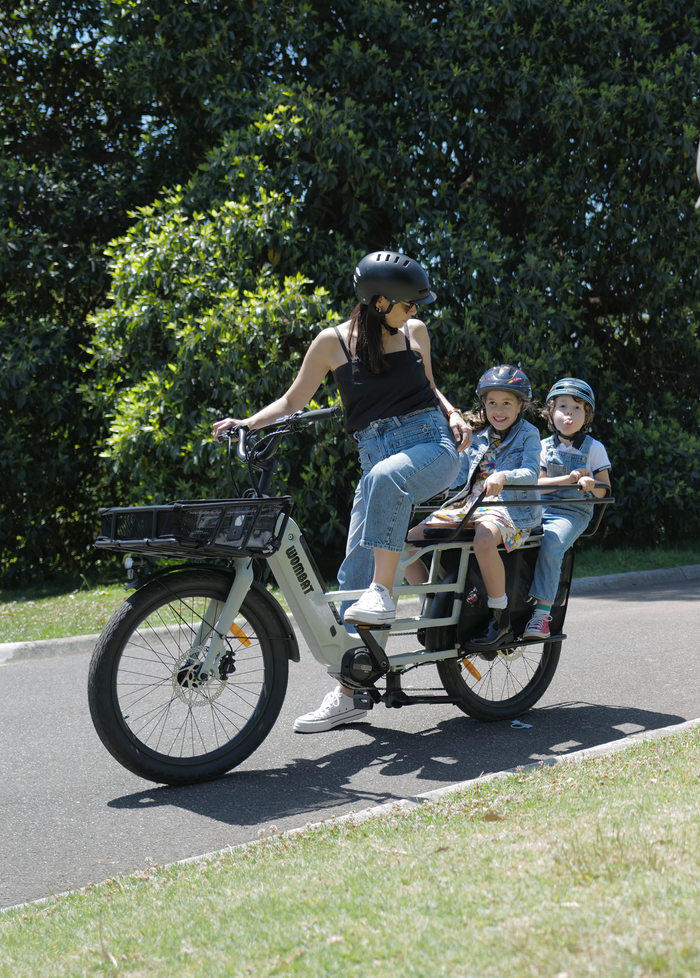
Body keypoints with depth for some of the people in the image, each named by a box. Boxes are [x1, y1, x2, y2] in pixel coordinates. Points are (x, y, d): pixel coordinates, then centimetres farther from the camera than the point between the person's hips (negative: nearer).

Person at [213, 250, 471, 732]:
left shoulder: (415, 332, 8)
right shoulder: (334, 341, 3)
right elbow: (294, 400, 9)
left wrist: (452, 413, 5)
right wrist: (247, 423, -5)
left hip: (431, 445, -1)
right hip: (375, 453, 1)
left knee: (385, 477, -39)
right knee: (355, 574, -5)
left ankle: (383, 593, -30)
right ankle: (350, 693, 3)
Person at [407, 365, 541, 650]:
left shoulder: (528, 433, 4)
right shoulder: (478, 436, 20)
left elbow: (531, 473, -11)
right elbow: (459, 476, 21)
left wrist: (503, 476, -31)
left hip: (510, 508, -6)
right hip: (469, 506, 6)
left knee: (484, 540, -43)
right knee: (408, 541, -11)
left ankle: (501, 621, -29)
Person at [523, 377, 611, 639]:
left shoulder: (594, 448, 6)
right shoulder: (545, 446, 13)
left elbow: (604, 488, 5)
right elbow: (537, 481, 1)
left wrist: (590, 484, -18)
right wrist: (568, 479, -14)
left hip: (573, 513, -3)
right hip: (540, 509, 3)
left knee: (551, 545, -33)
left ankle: (542, 613, -32)